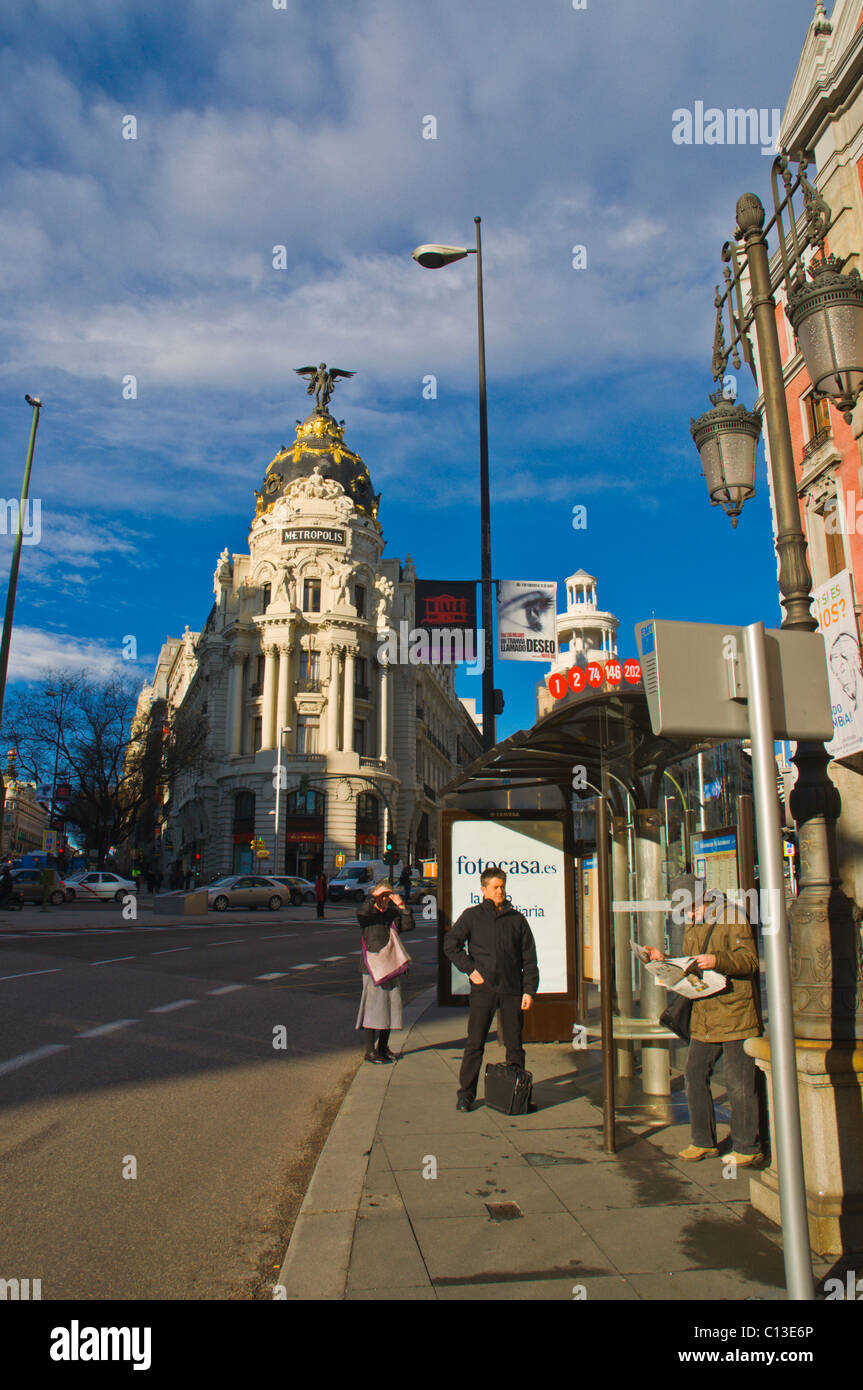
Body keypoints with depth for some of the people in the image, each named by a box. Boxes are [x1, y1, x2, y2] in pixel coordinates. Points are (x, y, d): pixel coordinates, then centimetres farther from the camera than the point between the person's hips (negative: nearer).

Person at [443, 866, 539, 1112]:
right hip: (483, 989, -1)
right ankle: (466, 1094, 9)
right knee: (475, 1044, 0)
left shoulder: (517, 919, 9)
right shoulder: (472, 916, 5)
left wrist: (529, 990, 1)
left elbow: (529, 958, 9)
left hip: (512, 989, 2)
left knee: (514, 1044, 7)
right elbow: (450, 945, 6)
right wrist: (469, 969, -3)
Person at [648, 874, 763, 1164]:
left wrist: (716, 960, -28)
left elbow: (750, 960, -14)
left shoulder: (731, 918, -8)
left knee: (738, 1082, -2)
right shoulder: (691, 926, 16)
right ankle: (704, 1142, 21)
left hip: (735, 1012, -8)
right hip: (704, 1015, 8)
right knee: (695, 1075, 9)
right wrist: (664, 960, 6)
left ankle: (746, 1147, 12)